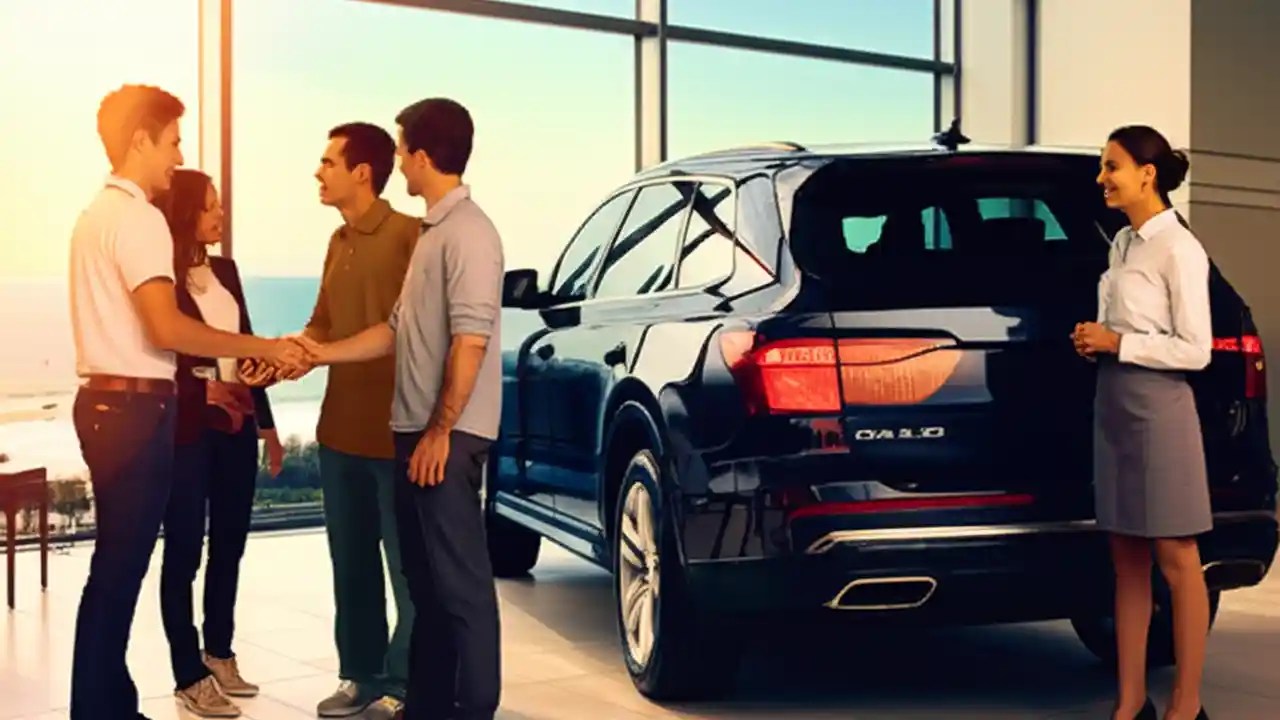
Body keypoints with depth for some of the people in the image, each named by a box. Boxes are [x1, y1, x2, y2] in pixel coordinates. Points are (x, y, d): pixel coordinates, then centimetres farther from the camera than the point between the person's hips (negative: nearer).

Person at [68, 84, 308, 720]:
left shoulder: (98, 213, 16)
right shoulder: (137, 216, -14)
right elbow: (167, 328, -22)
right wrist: (265, 348, -15)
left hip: (106, 402, 10)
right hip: (133, 409, -10)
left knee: (116, 565, 15)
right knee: (119, 569, -4)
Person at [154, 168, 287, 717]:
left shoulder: (225, 271, 11)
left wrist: (266, 423, 14)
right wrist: (204, 388, -21)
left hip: (236, 426, 7)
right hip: (186, 429, -7)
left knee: (229, 544, 13)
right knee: (184, 551, 1)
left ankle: (220, 654, 27)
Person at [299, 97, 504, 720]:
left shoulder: (467, 232, -14)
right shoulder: (432, 231, 16)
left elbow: (470, 340, -20)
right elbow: (398, 331, 20)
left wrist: (440, 431, -19)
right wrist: (319, 354, 19)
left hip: (446, 435, -10)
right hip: (415, 430, 10)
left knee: (460, 580, -4)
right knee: (425, 577, 14)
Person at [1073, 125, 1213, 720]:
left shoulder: (1179, 250, -10)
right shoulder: (1123, 243, 13)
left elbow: (1196, 351, -13)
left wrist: (1117, 343, -14)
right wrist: (1095, 340, 2)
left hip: (1158, 408, -8)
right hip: (1114, 404, 8)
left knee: (1175, 561, 0)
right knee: (1127, 561, 9)